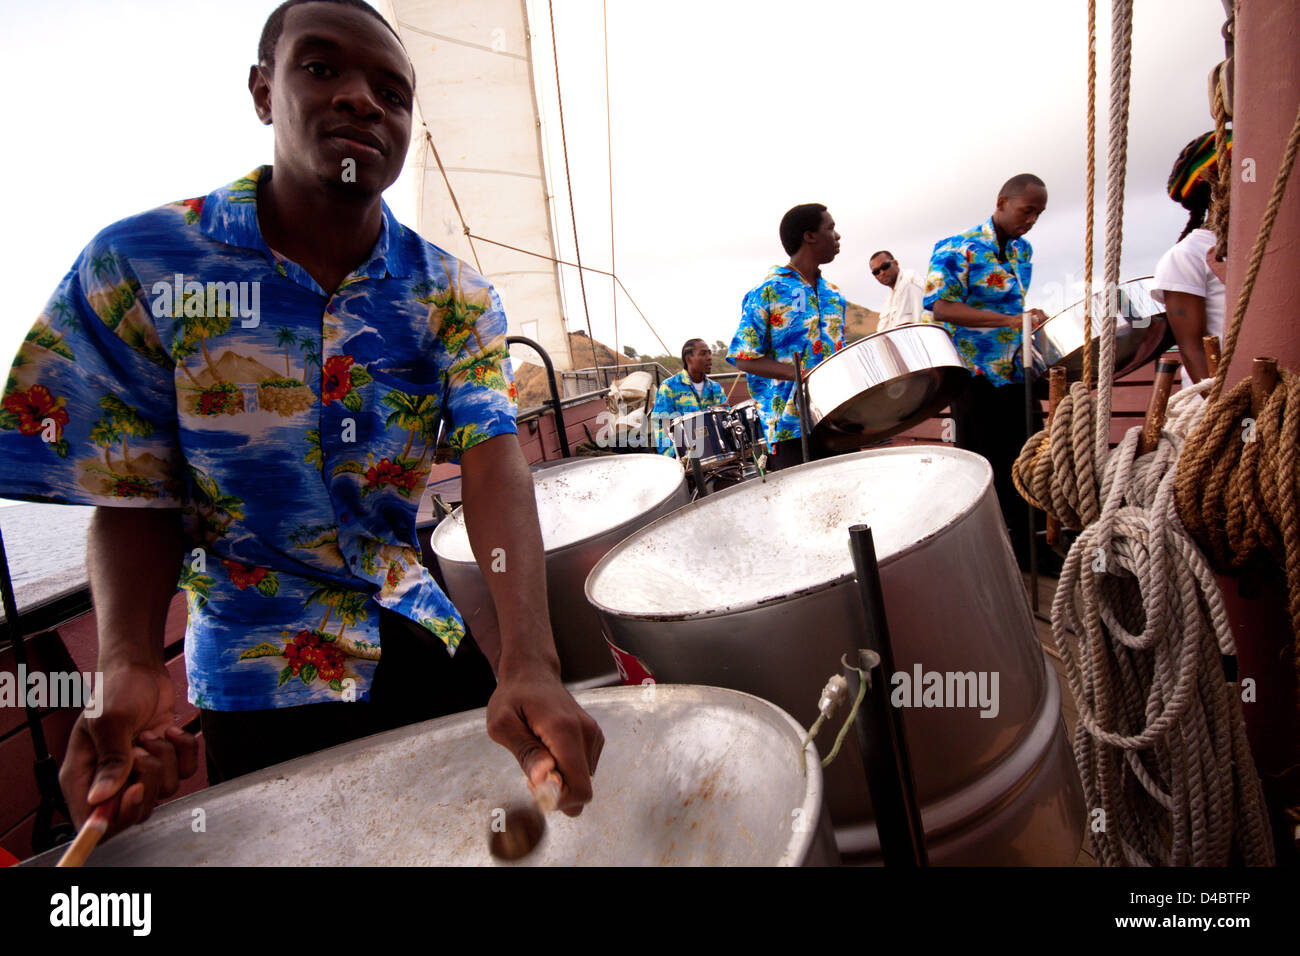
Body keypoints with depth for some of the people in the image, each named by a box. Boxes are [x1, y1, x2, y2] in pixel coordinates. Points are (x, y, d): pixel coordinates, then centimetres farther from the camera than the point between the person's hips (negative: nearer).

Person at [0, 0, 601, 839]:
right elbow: (135, 497, -8)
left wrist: (531, 662, -34)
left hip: (423, 640, 3)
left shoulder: (454, 295, -7)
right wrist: (130, 671, -25)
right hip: (263, 678, -2)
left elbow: (494, 464, -20)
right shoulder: (140, 266, -11)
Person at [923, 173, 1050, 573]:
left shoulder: (1023, 251, 15)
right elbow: (941, 307, -21)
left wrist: (1030, 323, 11)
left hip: (1017, 373, 7)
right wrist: (1009, 320, -27)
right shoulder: (957, 249, -9)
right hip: (976, 376, -7)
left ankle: (1031, 549, 23)